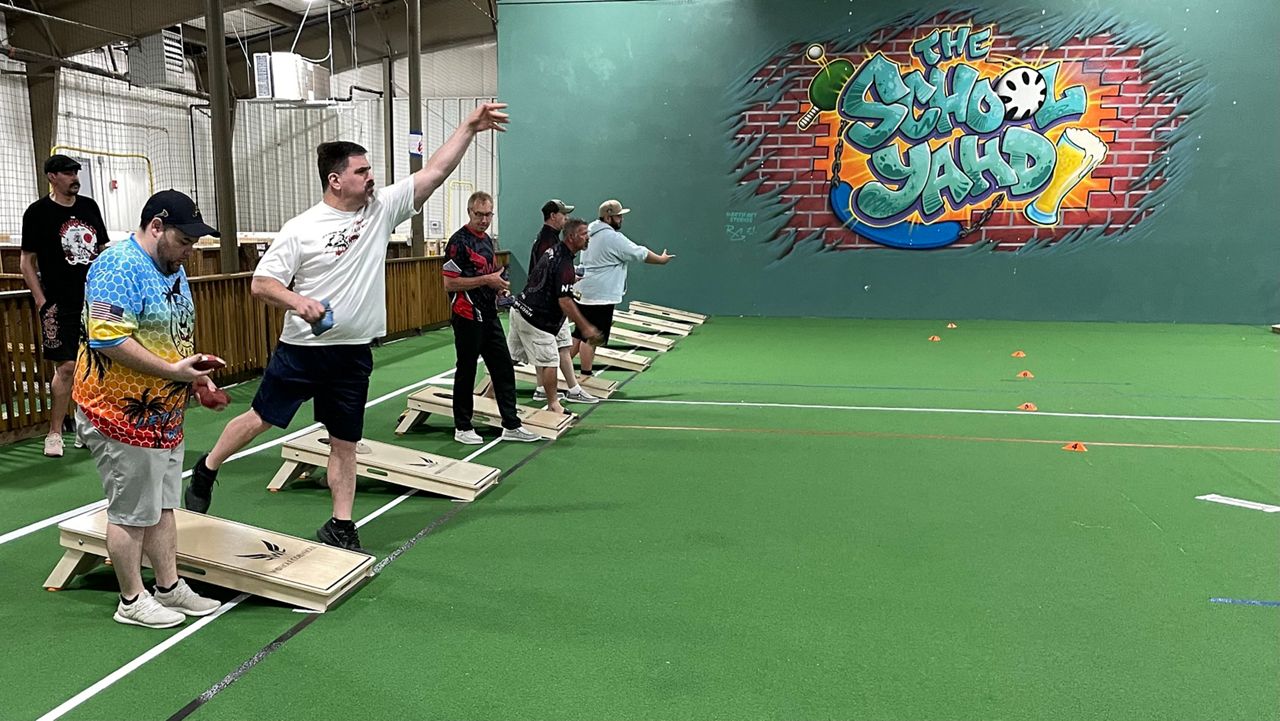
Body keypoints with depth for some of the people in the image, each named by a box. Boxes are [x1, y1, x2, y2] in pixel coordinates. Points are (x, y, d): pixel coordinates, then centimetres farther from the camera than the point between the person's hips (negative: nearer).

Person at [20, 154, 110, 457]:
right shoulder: (37, 212, -3)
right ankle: (54, 434, 5)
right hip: (61, 305, -4)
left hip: (96, 301, 4)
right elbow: (27, 261, -1)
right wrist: (42, 303, -9)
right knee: (66, 367, -6)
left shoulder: (89, 206, 10)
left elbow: (103, 251, 17)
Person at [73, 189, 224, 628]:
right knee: (131, 512, 4)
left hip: (164, 415, 9)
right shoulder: (117, 267, -19)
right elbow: (108, 338, -27)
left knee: (162, 505, 17)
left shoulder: (172, 269, 11)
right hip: (122, 416, -9)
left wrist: (197, 376, 5)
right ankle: (132, 600, 19)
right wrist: (172, 371, -25)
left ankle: (169, 586, 28)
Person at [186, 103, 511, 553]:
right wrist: (298, 301, -28)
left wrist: (470, 127, -8)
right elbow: (261, 283, -8)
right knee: (260, 419, 11)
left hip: (353, 355, 3)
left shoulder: (382, 208, 0)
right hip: (301, 350, -3)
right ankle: (206, 471, 37)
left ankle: (340, 526, 20)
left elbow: (435, 171, -3)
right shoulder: (301, 229, -10)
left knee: (345, 443, 9)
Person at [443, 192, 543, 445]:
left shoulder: (487, 240, 14)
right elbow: (449, 283, -18)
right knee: (466, 371, 3)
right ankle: (462, 427, 15)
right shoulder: (459, 241, -12)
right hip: (467, 317, -8)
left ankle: (511, 425, 15)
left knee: (504, 369, 8)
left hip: (489, 315, 8)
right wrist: (487, 279, -19)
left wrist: (498, 285, 5)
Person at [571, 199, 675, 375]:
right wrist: (661, 259, 9)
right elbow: (639, 253, -6)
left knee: (579, 334, 14)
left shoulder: (591, 232, 13)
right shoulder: (613, 238, -14)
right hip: (600, 295, -9)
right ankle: (586, 376, 1)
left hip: (583, 293, 9)